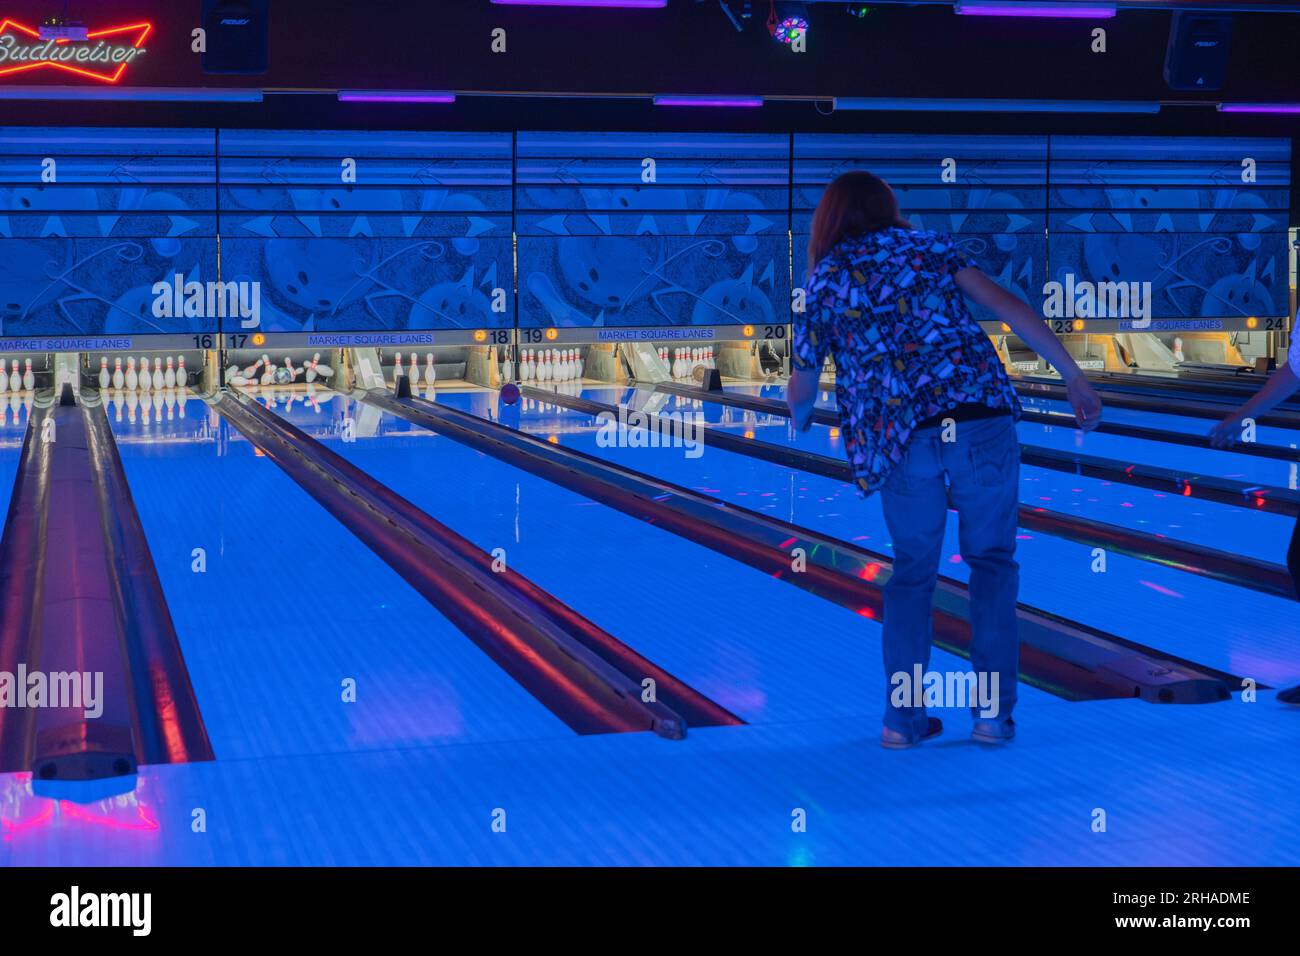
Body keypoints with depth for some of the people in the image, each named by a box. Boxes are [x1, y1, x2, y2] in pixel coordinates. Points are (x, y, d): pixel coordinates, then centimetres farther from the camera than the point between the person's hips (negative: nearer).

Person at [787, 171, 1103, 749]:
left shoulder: (823, 283, 14)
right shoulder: (927, 246, 13)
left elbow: (801, 390, 21)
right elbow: (1007, 307, 0)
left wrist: (800, 421, 45)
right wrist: (1073, 377, 1)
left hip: (903, 441, 0)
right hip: (981, 421, 0)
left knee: (912, 575, 17)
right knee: (992, 563, 15)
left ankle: (902, 718, 15)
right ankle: (992, 712, 11)